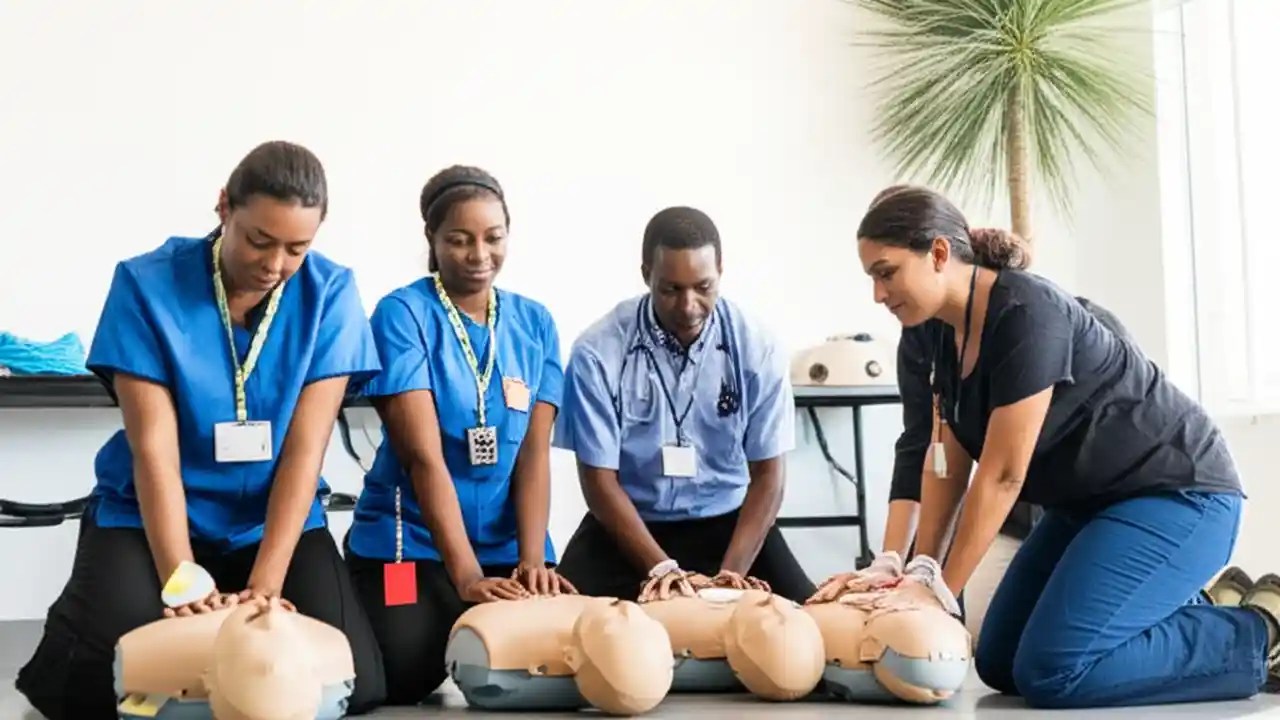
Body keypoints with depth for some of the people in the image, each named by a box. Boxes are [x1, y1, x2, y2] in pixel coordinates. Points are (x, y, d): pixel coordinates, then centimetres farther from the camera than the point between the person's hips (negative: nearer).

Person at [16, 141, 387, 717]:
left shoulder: (330, 294, -9)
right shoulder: (148, 283, -13)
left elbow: (305, 448, -14)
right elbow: (153, 447, -16)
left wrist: (264, 586, -23)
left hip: (275, 519, 1)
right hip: (150, 514, -1)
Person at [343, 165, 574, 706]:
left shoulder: (534, 323, 6)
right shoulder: (402, 314, -8)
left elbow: (534, 451, -2)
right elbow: (423, 455, -16)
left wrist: (531, 560, -17)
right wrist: (466, 575, -23)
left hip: (507, 546, 4)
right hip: (410, 543, -3)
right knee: (403, 682, -17)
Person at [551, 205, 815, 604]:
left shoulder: (755, 349, -10)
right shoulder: (599, 351, -15)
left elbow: (766, 474, -6)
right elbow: (599, 478, -11)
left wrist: (731, 571, -20)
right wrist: (661, 568, -22)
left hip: (727, 523, 1)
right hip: (625, 527, -1)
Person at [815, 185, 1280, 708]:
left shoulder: (1025, 315, -27)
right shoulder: (930, 334, 0)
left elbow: (1003, 475, -25)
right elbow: (947, 462, 2)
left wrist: (941, 594, -20)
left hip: (1177, 493, -9)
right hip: (1088, 501, 10)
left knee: (1050, 671, -22)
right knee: (1000, 664, 7)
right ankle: (1191, 616, 16)